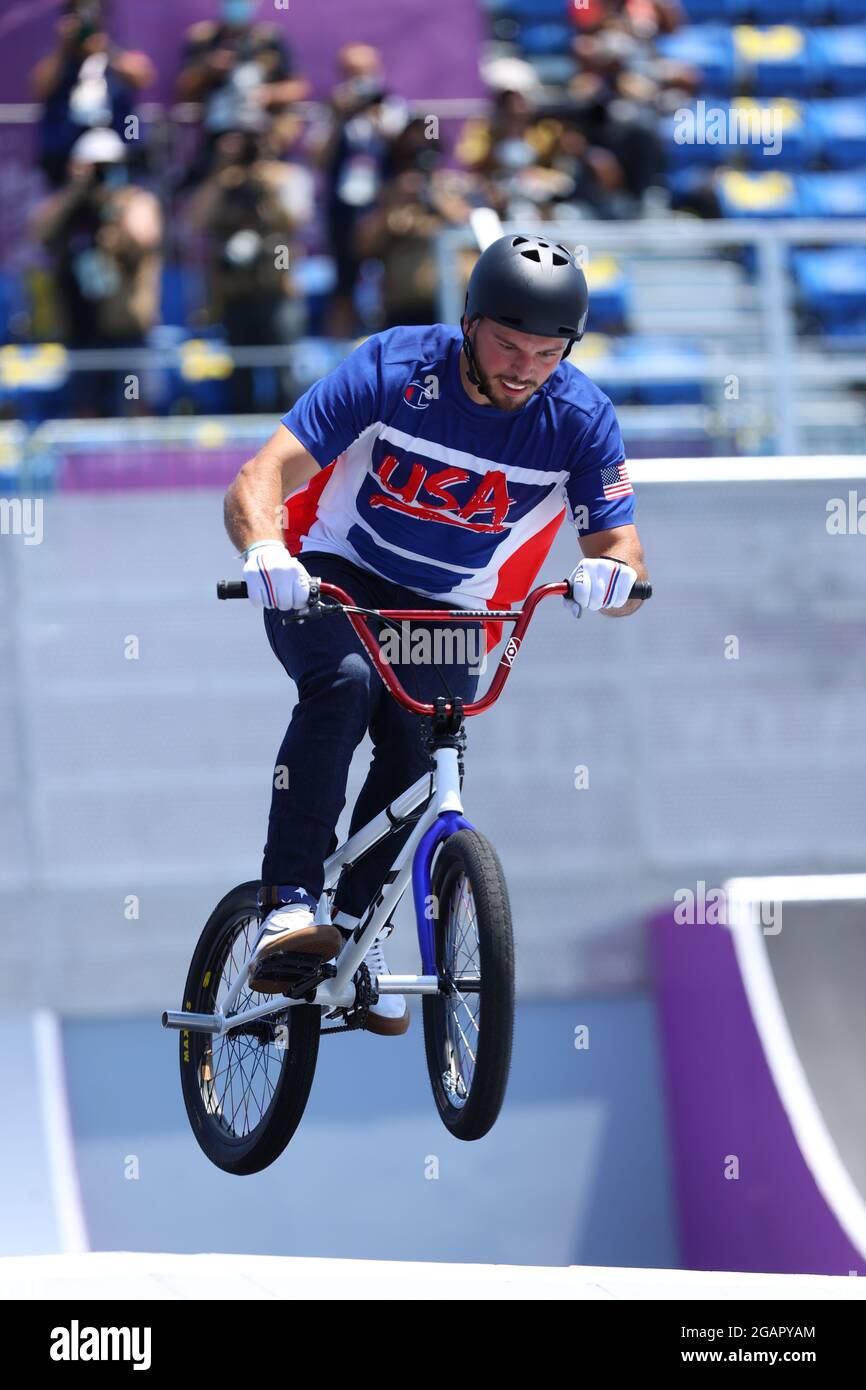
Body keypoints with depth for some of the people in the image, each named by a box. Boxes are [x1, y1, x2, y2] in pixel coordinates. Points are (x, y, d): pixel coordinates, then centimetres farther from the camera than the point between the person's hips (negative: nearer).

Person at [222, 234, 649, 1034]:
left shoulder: (581, 419, -15)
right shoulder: (393, 370, -21)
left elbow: (626, 562, -17)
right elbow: (257, 482, -26)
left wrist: (612, 577, -43)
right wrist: (266, 548, -49)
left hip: (448, 612, 2)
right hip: (333, 578, -2)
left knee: (417, 750, -22)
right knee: (346, 680, -33)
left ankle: (358, 921, 2)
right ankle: (289, 906, -32)